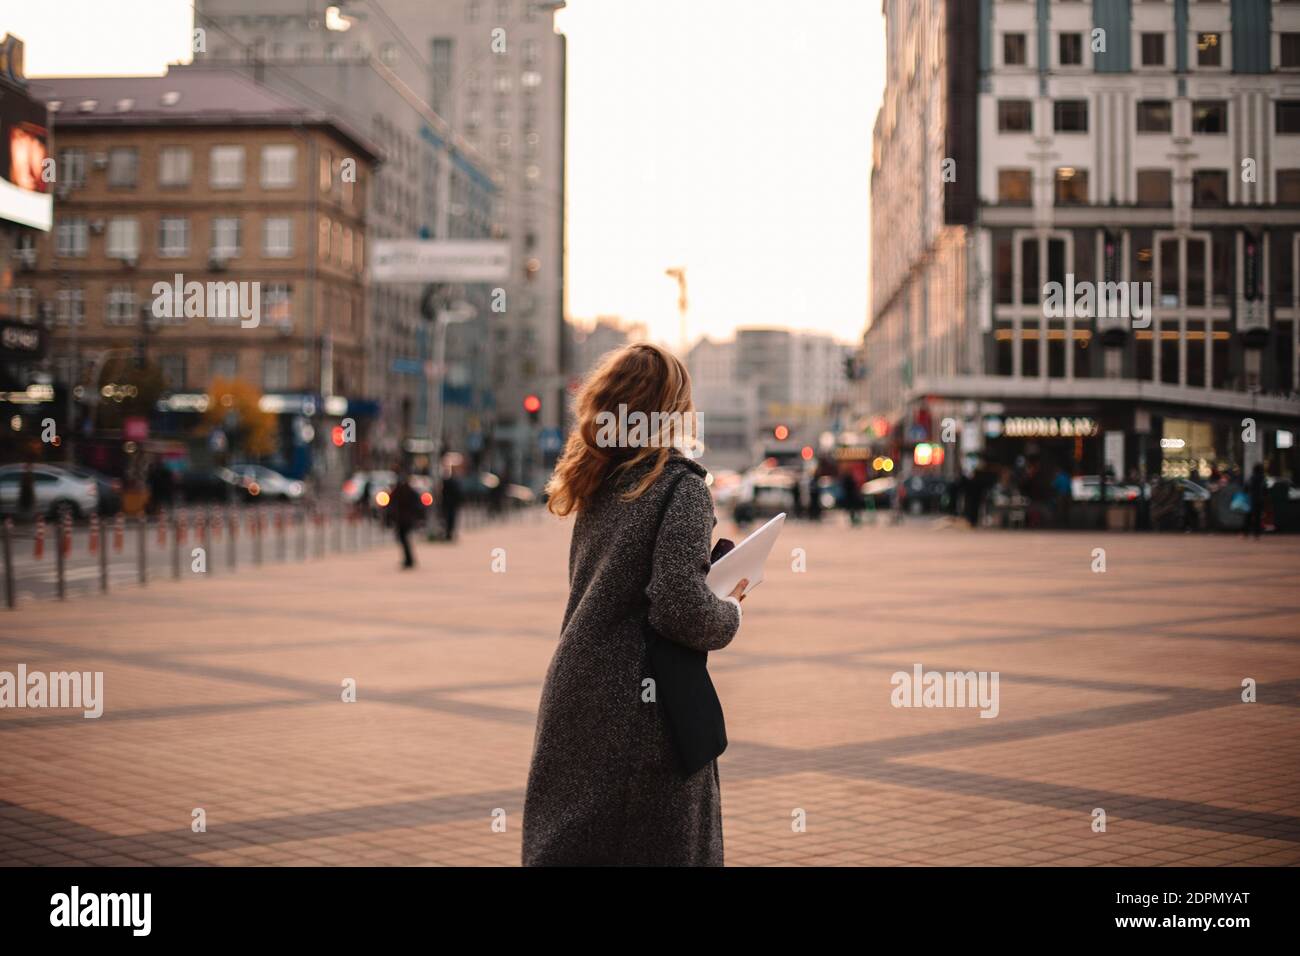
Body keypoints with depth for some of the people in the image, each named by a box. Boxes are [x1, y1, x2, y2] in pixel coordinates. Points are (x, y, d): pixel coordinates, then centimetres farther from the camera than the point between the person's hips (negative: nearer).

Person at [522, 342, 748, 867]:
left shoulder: (598, 487, 10)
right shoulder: (681, 487, -12)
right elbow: (682, 608, -21)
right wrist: (731, 610, -1)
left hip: (573, 697, 8)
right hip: (642, 715, -8)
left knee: (563, 842, 14)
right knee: (663, 846, 1)